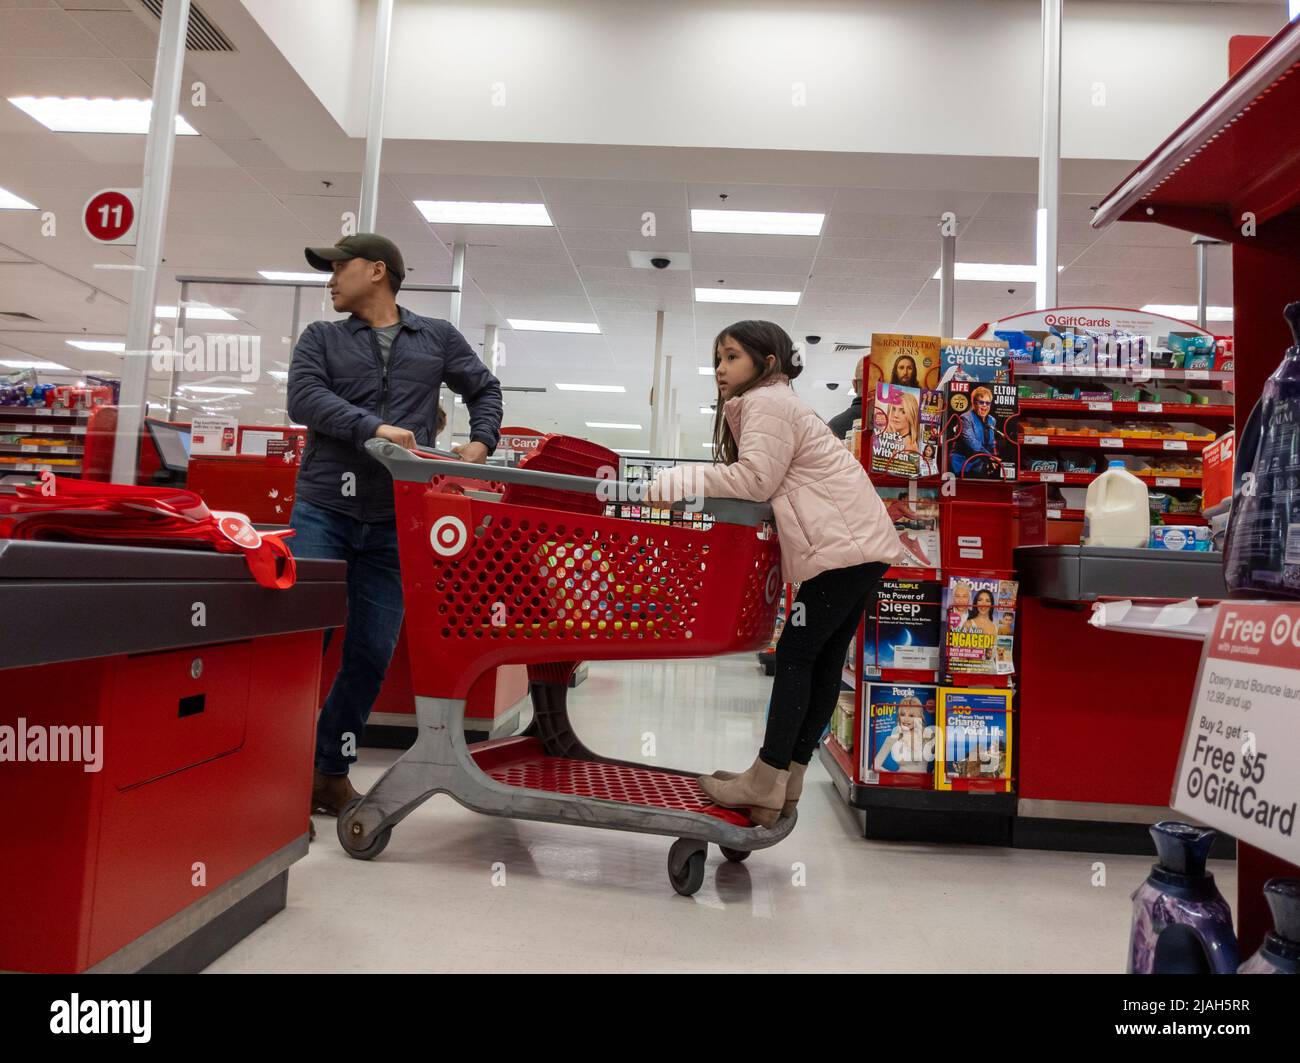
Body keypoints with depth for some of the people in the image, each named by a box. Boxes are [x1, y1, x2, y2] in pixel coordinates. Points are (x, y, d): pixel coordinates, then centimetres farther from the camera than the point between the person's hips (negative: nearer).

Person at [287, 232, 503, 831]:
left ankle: (332, 773, 21)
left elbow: (484, 389, 23)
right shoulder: (321, 338, 11)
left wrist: (481, 443, 5)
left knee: (372, 654, 5)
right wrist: (373, 428, -20)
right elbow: (303, 398, -5)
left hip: (393, 524, 1)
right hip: (324, 510, -1)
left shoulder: (437, 338, 15)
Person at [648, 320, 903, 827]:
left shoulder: (766, 403, -5)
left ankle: (764, 784, -5)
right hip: (863, 542, 11)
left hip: (844, 543, -10)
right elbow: (760, 483, 18)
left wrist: (682, 478, -14)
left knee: (796, 653, -9)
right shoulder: (776, 402, 27)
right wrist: (692, 482, 7)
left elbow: (755, 480, -18)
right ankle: (787, 783, 14)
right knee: (823, 659, 8)